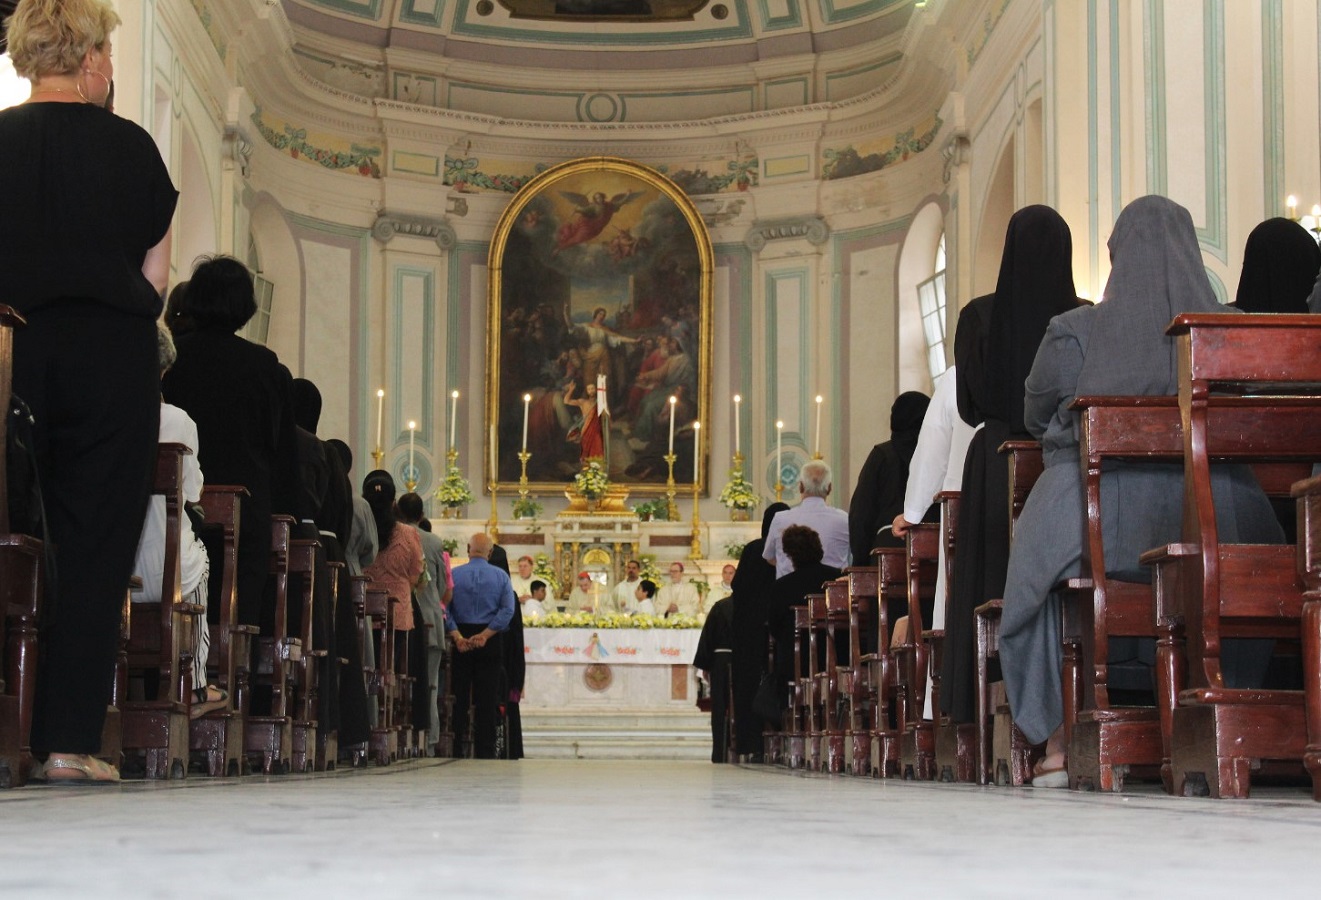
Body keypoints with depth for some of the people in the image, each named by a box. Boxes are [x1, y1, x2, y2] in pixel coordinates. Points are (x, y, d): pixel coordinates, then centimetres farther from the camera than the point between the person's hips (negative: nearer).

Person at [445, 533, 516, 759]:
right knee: (486, 699, 2)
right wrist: (484, 635, -13)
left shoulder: (454, 575, 1)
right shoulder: (501, 577, 2)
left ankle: (457, 747, 4)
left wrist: (457, 636, -13)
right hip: (490, 642, 0)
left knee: (459, 697, 5)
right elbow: (507, 610, -9)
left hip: (460, 641, 0)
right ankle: (484, 751, 1)